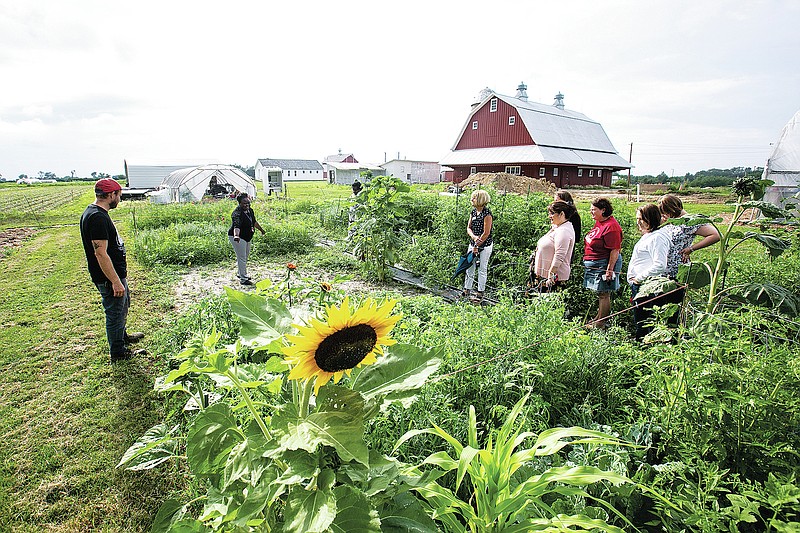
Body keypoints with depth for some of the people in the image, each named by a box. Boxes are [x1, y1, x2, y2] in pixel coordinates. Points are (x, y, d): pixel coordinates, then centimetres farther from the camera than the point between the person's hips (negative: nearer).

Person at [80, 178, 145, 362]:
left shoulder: (94, 213, 9)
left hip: (116, 274, 10)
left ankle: (123, 336, 48)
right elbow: (101, 253, -28)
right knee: (115, 313, 4)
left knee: (123, 306, 27)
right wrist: (116, 281, -26)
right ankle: (118, 352, 20)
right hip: (109, 278, -10)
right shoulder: (98, 217, -25)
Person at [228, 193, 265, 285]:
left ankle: (242, 274, 37)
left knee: (245, 257, 20)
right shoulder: (237, 213, -26)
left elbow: (254, 222, 19)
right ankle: (243, 279, -1)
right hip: (238, 238, -9)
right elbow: (236, 226, -43)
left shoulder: (250, 210, 1)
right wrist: (236, 236, -59)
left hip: (247, 238, 9)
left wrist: (261, 229, 32)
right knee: (241, 257, -7)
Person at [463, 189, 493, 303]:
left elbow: (486, 233, -17)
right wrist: (473, 236, -16)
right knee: (469, 267, 11)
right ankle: (466, 291, 23)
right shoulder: (473, 212, 6)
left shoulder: (487, 214, -17)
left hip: (485, 246, -7)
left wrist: (477, 246, -14)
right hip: (473, 244, 7)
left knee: (482, 269, 4)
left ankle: (480, 294, 14)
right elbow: (468, 228, 5)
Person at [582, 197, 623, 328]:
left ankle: (600, 324, 8)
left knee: (603, 294, 0)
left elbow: (615, 250, -23)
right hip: (594, 264, 10)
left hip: (604, 264, -10)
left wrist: (610, 269, -24)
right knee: (600, 294, 20)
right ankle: (598, 317, 34)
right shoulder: (599, 222, 11)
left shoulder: (611, 226, -20)